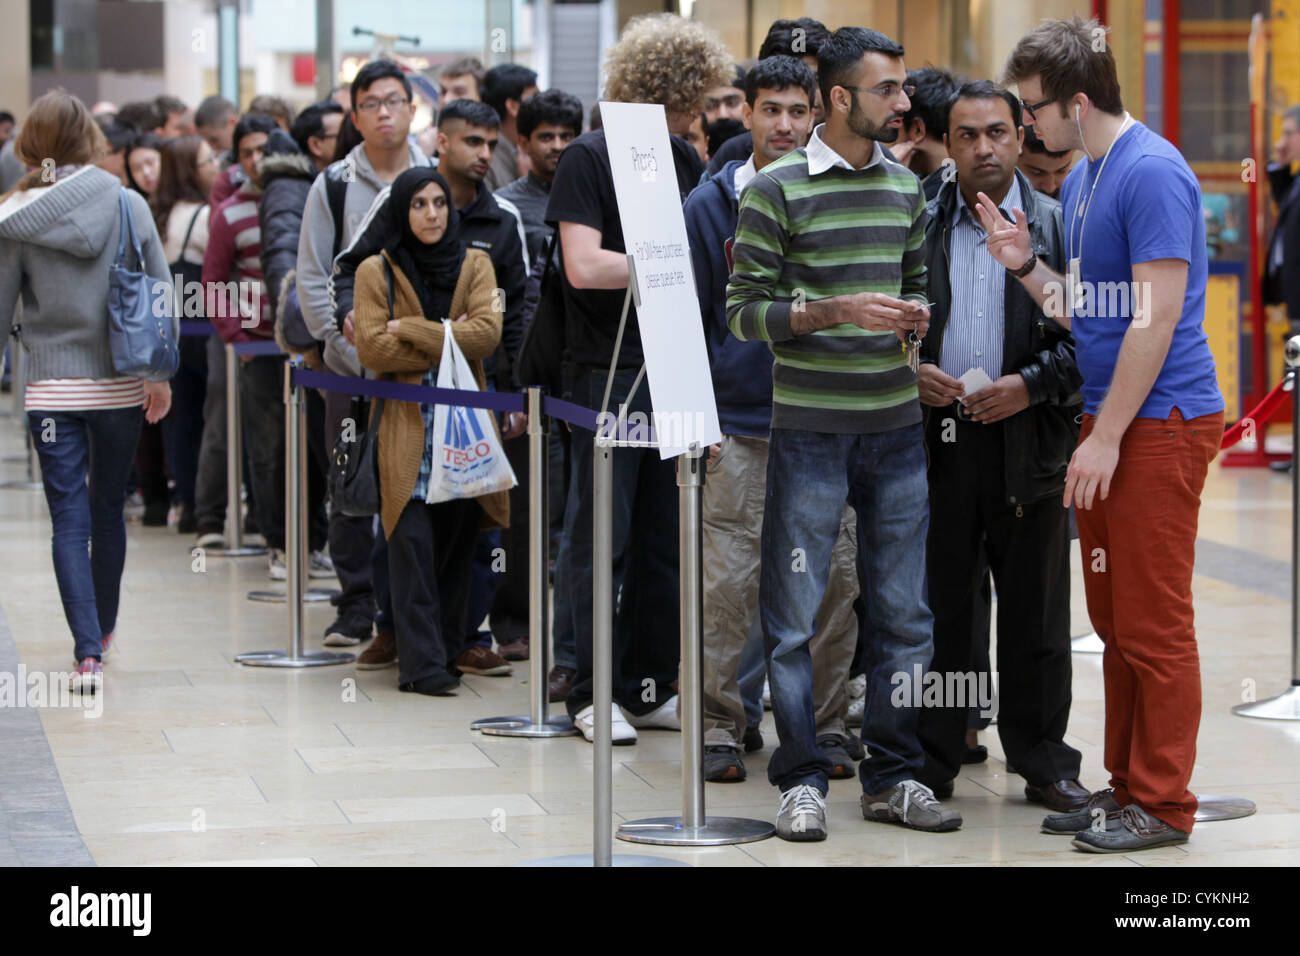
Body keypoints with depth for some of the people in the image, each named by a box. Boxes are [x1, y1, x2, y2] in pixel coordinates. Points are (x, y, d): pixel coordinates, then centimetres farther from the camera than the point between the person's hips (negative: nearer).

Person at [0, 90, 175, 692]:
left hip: (52, 388, -2)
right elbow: (162, 293, 1)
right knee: (108, 510, 17)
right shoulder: (129, 206, -2)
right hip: (121, 383, 2)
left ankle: (88, 652, -13)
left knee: (69, 518, -1)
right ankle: (103, 629, 33)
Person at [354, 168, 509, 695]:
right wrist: (448, 345, -9)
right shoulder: (375, 271, 3)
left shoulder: (474, 264, 10)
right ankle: (421, 662, -11)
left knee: (458, 542, 4)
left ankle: (447, 649, 15)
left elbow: (487, 331, -6)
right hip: (407, 424, -3)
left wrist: (413, 330, -10)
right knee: (413, 542, -10)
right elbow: (371, 348, -8)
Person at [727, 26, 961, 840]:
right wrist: (836, 312, -19)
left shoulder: (907, 188, 11)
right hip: (810, 427, -5)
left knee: (905, 613, 7)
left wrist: (915, 314, 0)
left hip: (896, 423, 5)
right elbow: (744, 310, -7)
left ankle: (894, 776, 17)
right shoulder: (777, 190, -6)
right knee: (796, 614, 0)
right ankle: (803, 781, 10)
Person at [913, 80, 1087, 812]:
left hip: (1028, 442, -1)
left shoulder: (1058, 224, 4)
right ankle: (934, 762, 15)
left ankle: (1044, 761, 15)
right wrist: (909, 373, -5)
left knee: (1035, 612, 4)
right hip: (939, 441, 1)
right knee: (942, 607, 6)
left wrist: (1032, 384, -12)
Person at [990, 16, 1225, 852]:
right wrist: (1024, 263, 3)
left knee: (1154, 625, -4)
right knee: (1115, 622, 14)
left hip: (1160, 423, -10)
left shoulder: (1151, 173, -16)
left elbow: (1156, 318, -19)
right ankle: (1127, 788, 22)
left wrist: (1106, 438, -19)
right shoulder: (1080, 180, 14)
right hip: (1110, 423, 10)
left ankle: (1164, 805, 4)